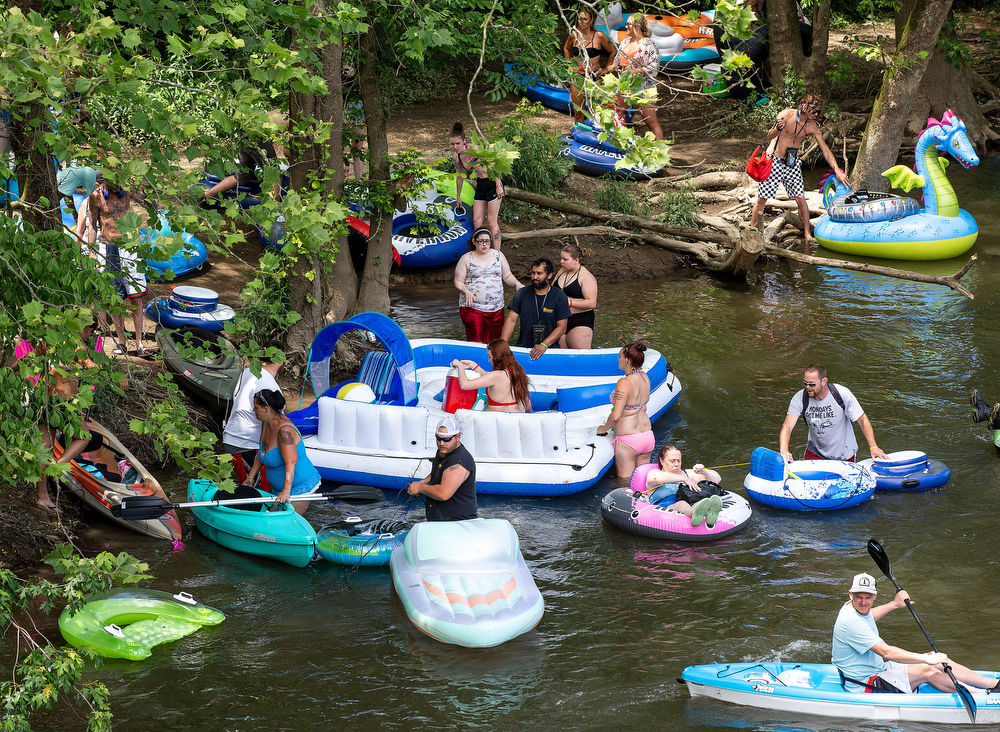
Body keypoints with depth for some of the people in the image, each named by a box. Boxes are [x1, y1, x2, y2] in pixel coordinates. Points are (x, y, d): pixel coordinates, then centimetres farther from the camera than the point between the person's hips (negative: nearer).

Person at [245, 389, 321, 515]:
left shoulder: (284, 430, -26)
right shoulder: (266, 424, 4)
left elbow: (291, 462, -35)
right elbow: (261, 454, 17)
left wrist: (286, 491, -43)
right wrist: (250, 478, 14)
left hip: (301, 486, -10)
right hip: (278, 486, 10)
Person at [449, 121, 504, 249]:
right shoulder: (457, 157, 1)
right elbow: (459, 176, 17)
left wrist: (498, 186, -18)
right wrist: (458, 196, 25)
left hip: (493, 183, -7)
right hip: (480, 185, 7)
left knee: (491, 221, -8)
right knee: (476, 221, 3)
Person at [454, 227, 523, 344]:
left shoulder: (498, 255, 12)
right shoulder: (466, 258, 4)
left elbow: (507, 276, 16)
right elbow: (458, 281, 4)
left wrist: (516, 283, -4)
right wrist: (466, 291, -16)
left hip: (496, 308, 3)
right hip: (472, 307, -3)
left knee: (494, 342, 1)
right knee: (475, 340, -11)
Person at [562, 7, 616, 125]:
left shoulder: (598, 36, -9)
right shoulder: (573, 35, 1)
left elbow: (613, 52, 4)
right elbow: (566, 49, 24)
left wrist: (606, 69, 1)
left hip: (594, 76, -3)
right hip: (577, 77, 3)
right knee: (578, 113, 7)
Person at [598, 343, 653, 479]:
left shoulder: (625, 383, -22)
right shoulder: (644, 378, 0)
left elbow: (615, 416, -23)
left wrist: (604, 428, -7)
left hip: (628, 440, -7)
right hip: (647, 436, 8)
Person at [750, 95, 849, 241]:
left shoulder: (812, 126, -6)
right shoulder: (786, 115, -13)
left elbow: (825, 149, -2)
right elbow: (770, 136, -11)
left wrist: (838, 171, -9)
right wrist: (777, 129, -34)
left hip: (793, 163, 2)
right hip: (775, 162, -2)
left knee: (801, 198, -7)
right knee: (761, 199, -1)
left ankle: (808, 234, 2)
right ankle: (752, 228, 14)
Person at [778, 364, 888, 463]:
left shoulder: (842, 394, -21)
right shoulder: (800, 398, -18)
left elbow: (862, 420, -12)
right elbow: (787, 426, -25)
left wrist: (873, 447, -17)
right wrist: (784, 450, -43)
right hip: (815, 452, 1)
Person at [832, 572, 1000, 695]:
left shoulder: (854, 607, 4)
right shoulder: (851, 622, -28)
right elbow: (886, 652, -32)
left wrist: (894, 604, 29)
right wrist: (926, 658, -30)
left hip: (877, 670, 10)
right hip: (862, 688, -10)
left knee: (938, 662, 1)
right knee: (925, 670, -20)